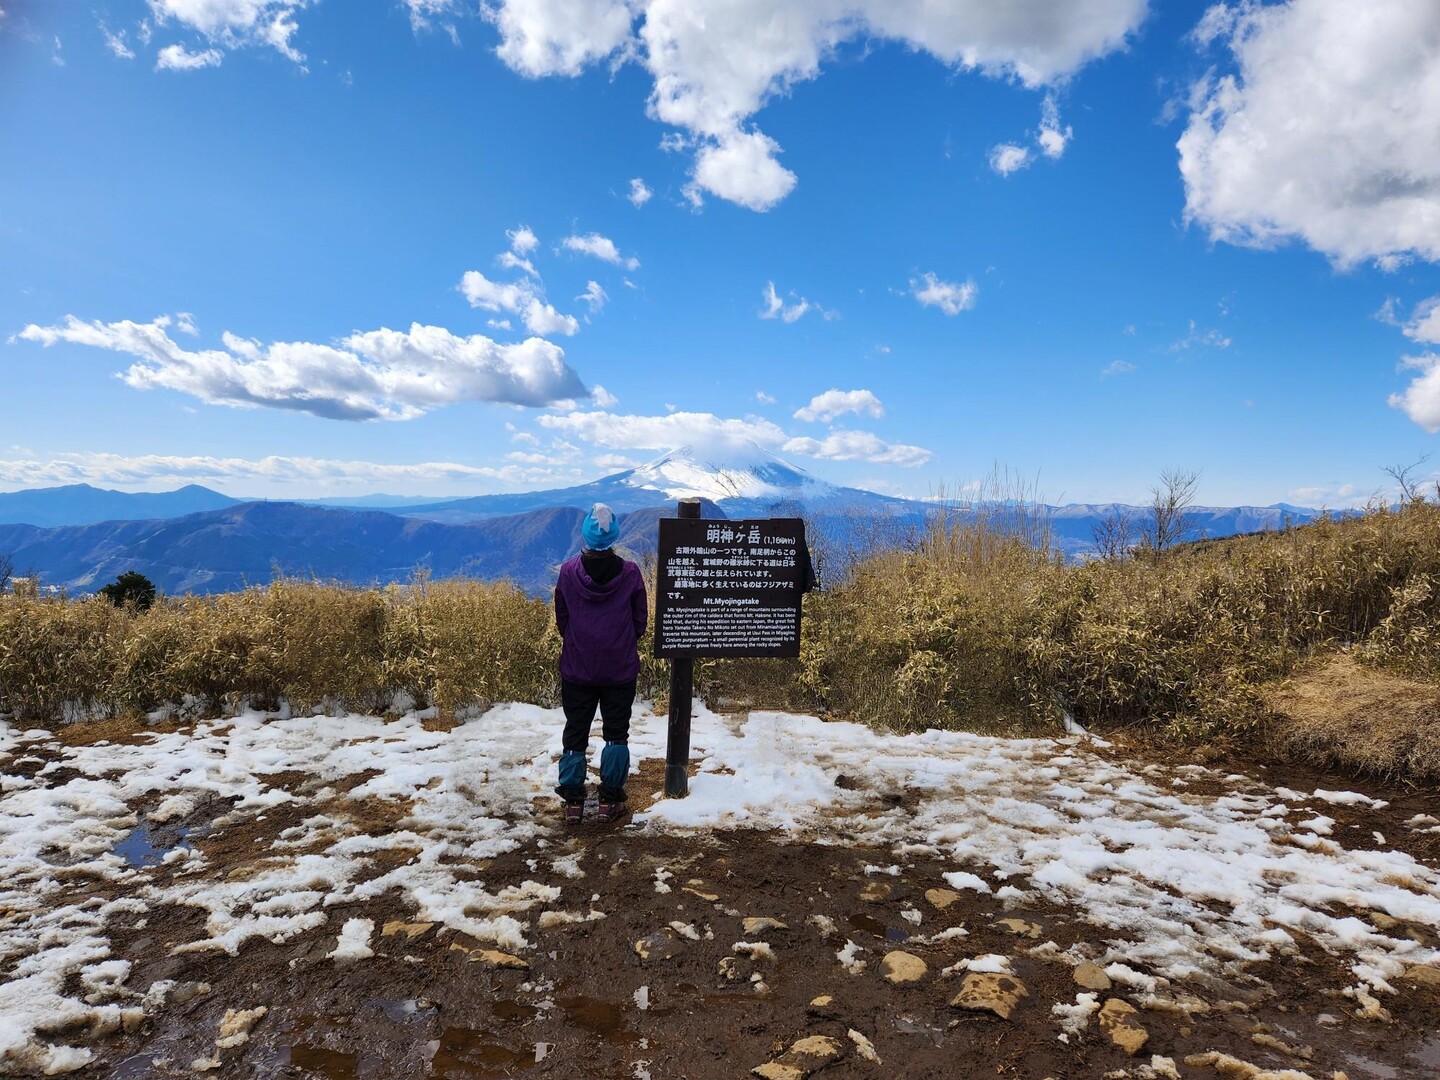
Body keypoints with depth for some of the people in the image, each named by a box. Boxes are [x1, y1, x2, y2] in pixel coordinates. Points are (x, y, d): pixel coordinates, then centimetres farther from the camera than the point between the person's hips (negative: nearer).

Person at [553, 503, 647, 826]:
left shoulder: (568, 572, -10)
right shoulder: (630, 573, -11)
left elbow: (561, 619, 2)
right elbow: (640, 621, -2)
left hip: (577, 668, 1)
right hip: (621, 669, 0)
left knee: (575, 733, 12)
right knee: (616, 732, 11)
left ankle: (573, 801, 16)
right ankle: (610, 800, 15)